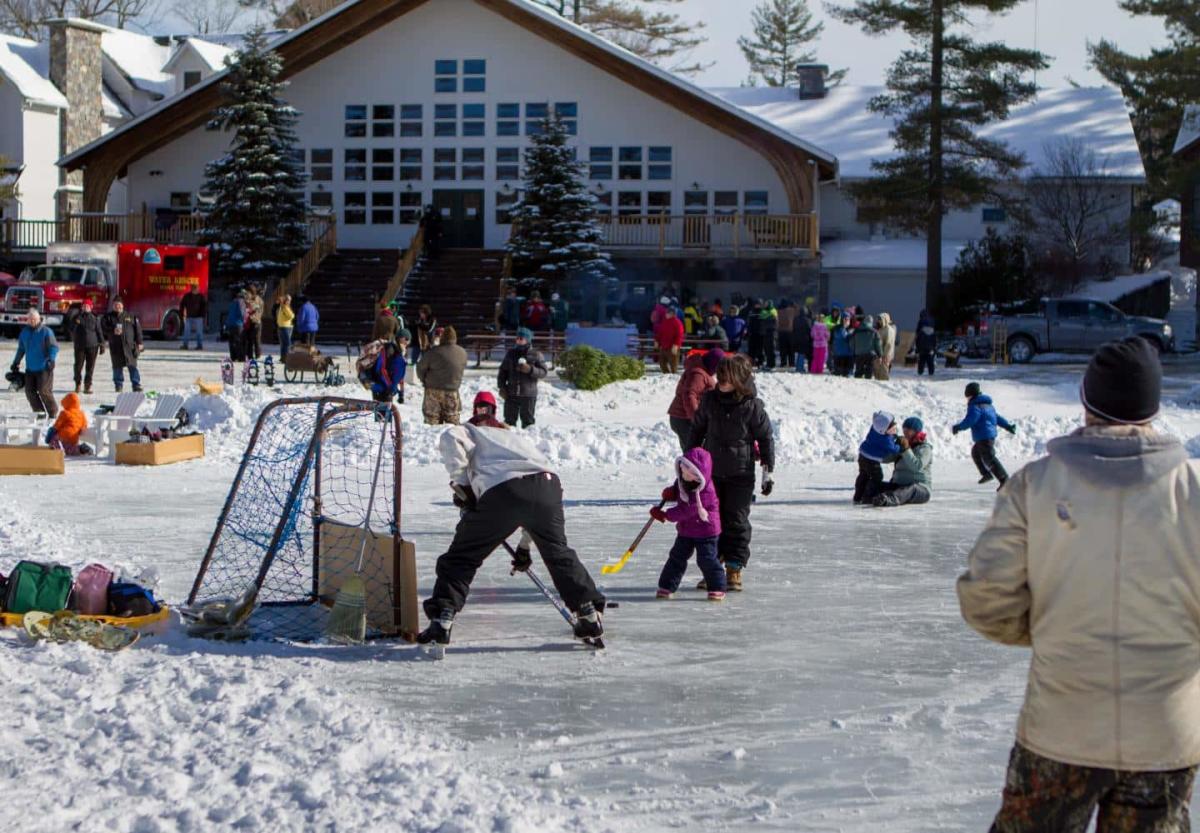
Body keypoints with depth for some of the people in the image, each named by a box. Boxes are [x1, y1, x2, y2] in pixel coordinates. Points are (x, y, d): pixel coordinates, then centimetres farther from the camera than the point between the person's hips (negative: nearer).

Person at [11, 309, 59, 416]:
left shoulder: (46, 331, -9)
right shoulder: (24, 332, 10)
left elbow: (54, 347, -12)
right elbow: (21, 349, 21)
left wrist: (51, 359, -26)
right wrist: (16, 362, 23)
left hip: (44, 368, -6)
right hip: (30, 368, 6)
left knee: (44, 391, -10)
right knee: (30, 391, 2)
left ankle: (53, 412, 4)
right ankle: (39, 411, 14)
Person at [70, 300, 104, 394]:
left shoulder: (95, 318, 4)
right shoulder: (78, 317, 3)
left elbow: (99, 332, 7)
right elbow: (72, 330, -5)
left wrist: (102, 345, 4)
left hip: (92, 346, 0)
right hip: (80, 346, 0)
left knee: (90, 367, 0)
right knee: (78, 365, 0)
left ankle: (87, 386, 6)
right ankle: (78, 384, 19)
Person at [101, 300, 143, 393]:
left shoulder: (130, 316, 11)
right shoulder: (108, 317, 9)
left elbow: (138, 329, 9)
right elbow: (103, 328, -2)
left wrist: (139, 343, 2)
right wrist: (113, 331, -19)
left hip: (130, 346, 0)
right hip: (115, 346, 0)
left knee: (132, 366, -3)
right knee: (117, 366, 2)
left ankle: (136, 385, -2)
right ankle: (118, 385, 10)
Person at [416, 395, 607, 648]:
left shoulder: (467, 431, 28)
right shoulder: (515, 436, 42)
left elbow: (450, 439, -1)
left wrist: (461, 484, 6)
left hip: (501, 491, -4)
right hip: (548, 483, 4)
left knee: (461, 557, 8)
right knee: (558, 552, 25)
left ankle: (442, 620, -1)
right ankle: (590, 613, 26)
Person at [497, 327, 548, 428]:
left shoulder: (535, 355, -1)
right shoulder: (511, 354, 10)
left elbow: (543, 372, -5)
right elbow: (503, 371, 14)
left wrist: (530, 370, -21)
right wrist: (502, 387, 4)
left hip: (528, 395, -3)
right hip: (511, 394, 3)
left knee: (527, 421, 1)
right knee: (509, 420, 7)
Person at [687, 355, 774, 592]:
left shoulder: (752, 406, -11)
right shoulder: (710, 400, -2)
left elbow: (765, 438, -2)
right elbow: (697, 431, 10)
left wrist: (768, 471, -3)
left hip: (741, 474, -3)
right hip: (712, 471, 3)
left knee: (736, 520, 0)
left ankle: (734, 569, 8)